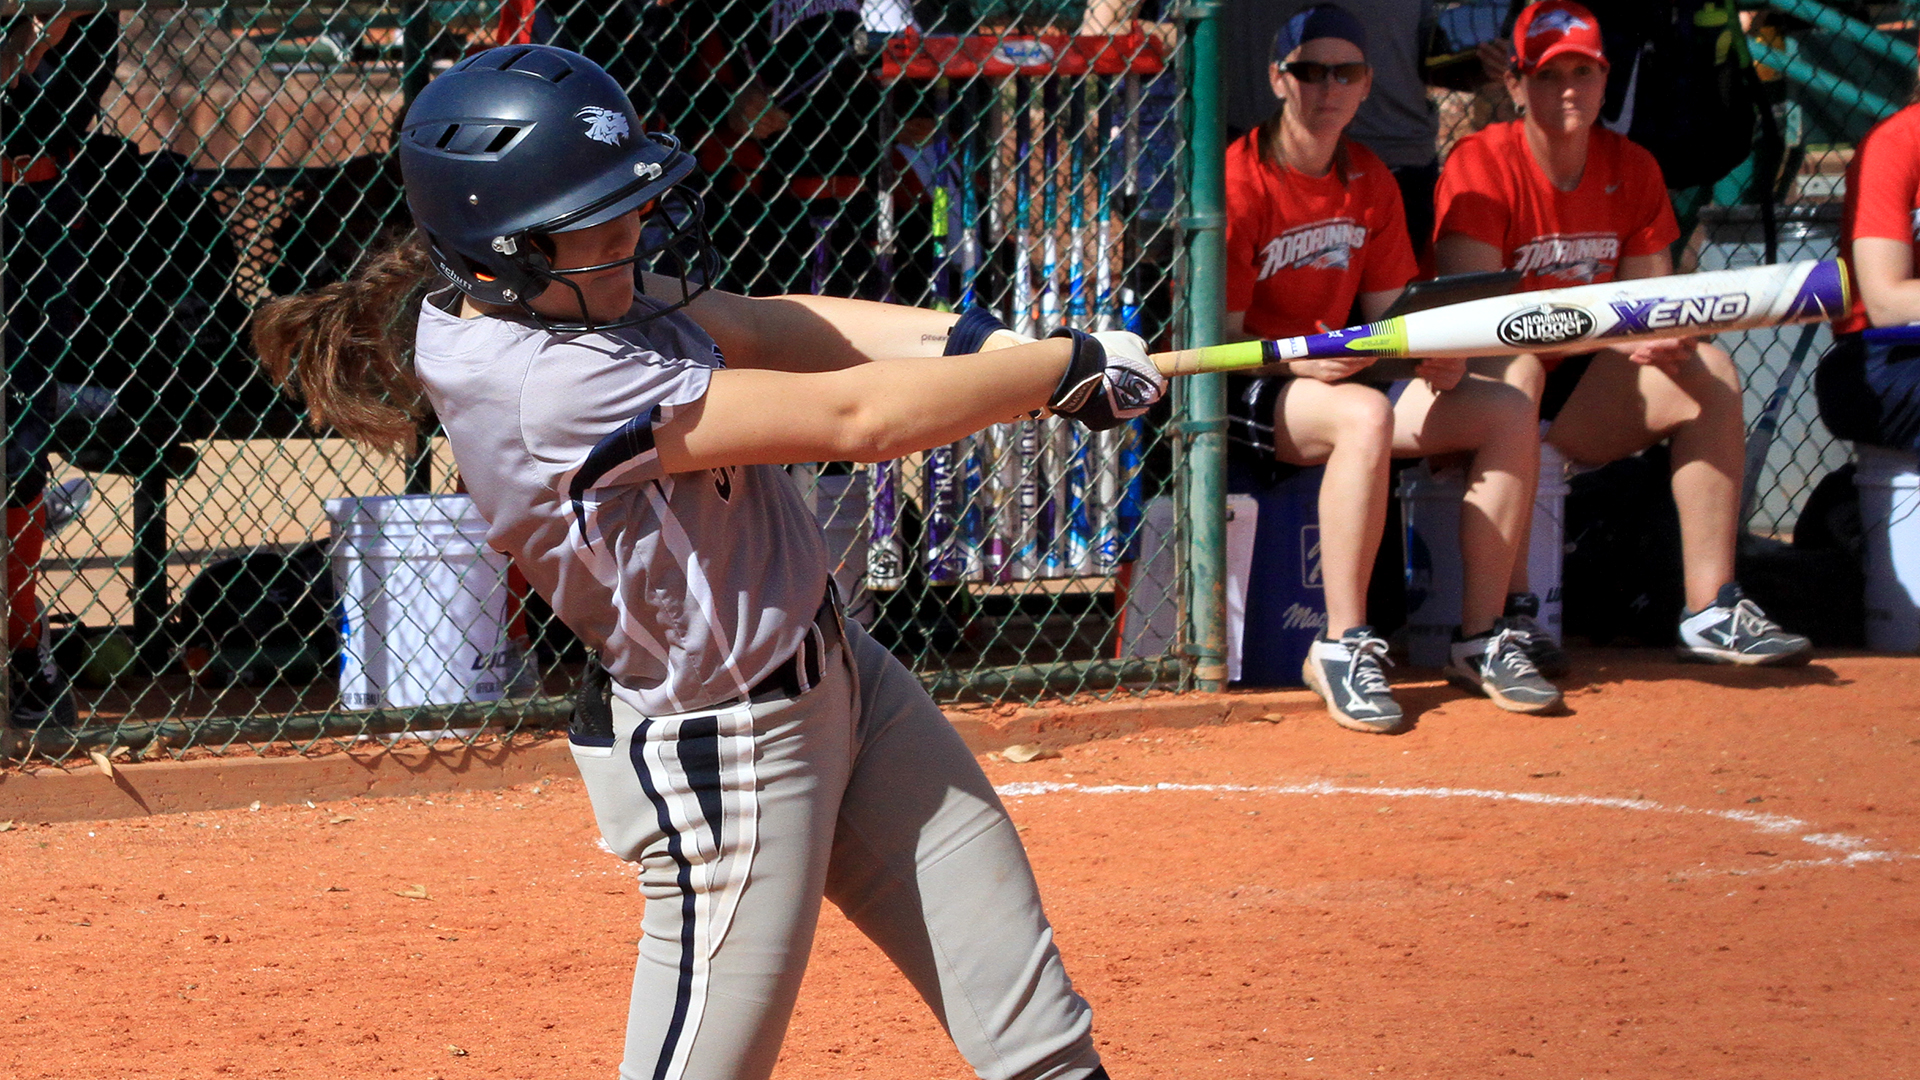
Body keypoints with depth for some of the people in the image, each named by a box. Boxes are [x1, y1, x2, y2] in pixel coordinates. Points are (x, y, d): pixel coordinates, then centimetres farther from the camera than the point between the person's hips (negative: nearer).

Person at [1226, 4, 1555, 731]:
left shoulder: (1370, 182, 9)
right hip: (1245, 394, -7)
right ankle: (1343, 648, -35)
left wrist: (1436, 356, -11)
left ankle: (1480, 640, -7)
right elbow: (1221, 337, -14)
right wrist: (1303, 362, -30)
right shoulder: (1240, 182, -13)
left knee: (1508, 412, -8)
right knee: (1365, 414, -38)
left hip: (1338, 372, 7)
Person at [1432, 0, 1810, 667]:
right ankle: (1507, 613, -41)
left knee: (1710, 371, -14)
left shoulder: (1632, 169, 6)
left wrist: (1671, 340, -23)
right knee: (1513, 367, -38)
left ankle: (1711, 611, -17)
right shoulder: (1481, 164, -12)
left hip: (1582, 385, 6)